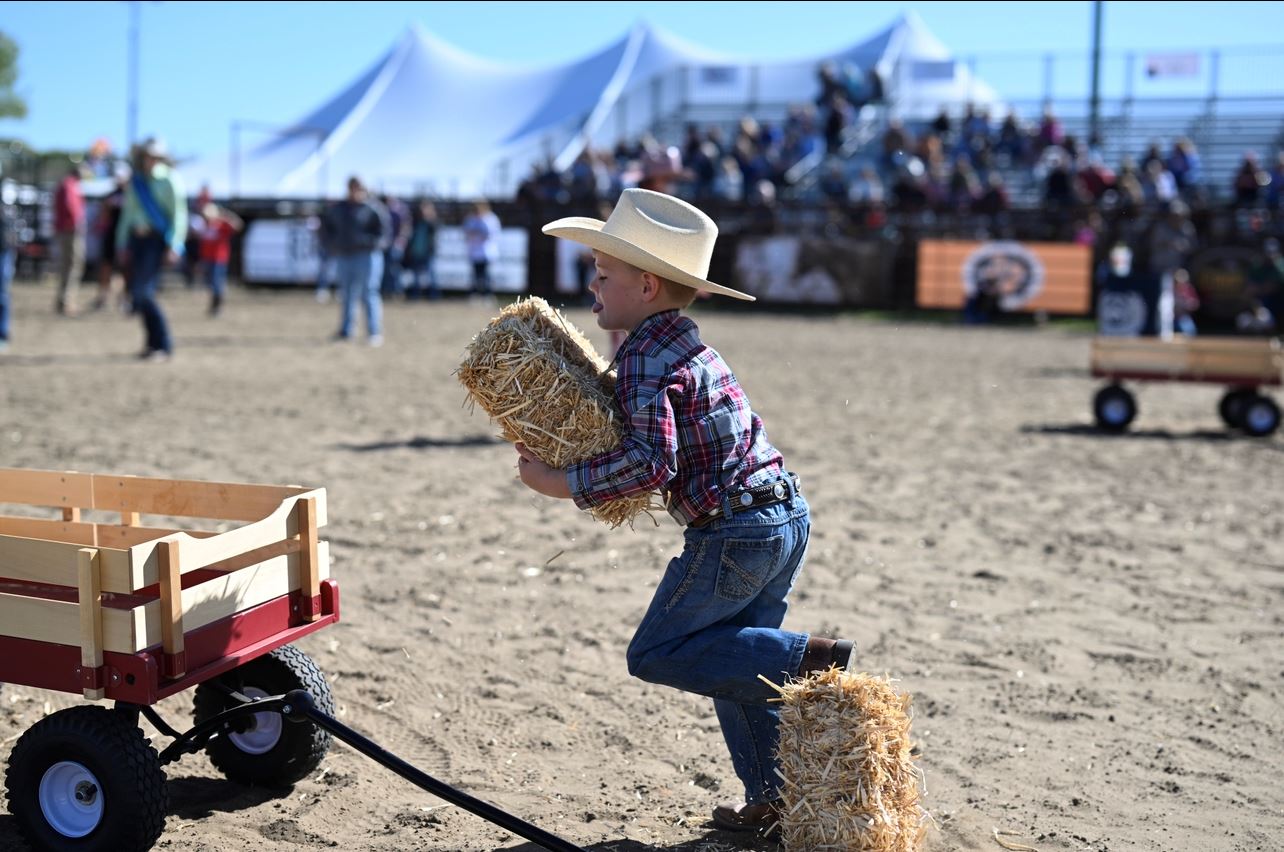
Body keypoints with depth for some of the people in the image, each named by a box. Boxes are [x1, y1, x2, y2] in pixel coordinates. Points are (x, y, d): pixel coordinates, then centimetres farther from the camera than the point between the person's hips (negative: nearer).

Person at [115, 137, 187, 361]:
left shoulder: (169, 180, -6)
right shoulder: (135, 181, 11)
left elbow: (179, 214, -9)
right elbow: (128, 212, 17)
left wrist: (174, 246, -16)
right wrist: (122, 243, 13)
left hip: (158, 239, -7)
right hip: (137, 238, 7)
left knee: (144, 291, -15)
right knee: (137, 291, 5)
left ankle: (164, 345, -8)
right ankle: (153, 341, 16)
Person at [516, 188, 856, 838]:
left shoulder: (645, 358, -16)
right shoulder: (686, 344, 14)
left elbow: (650, 462, -27)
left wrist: (562, 484, -21)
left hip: (731, 535, -9)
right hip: (786, 515, 9)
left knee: (656, 654, 2)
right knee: (735, 659, 18)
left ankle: (807, 659, -8)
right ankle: (774, 799, 21)